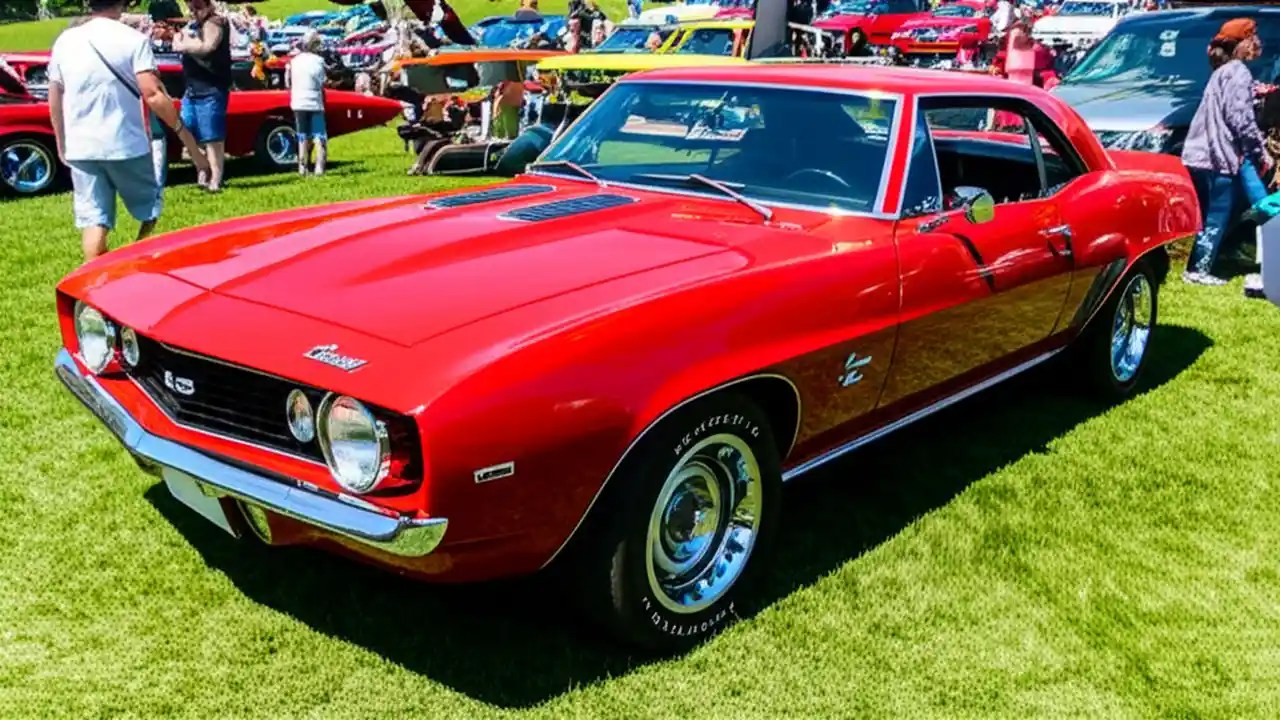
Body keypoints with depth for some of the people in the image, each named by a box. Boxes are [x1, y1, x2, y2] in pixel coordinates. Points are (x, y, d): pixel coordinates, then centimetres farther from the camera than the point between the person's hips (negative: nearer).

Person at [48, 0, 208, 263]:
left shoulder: (65, 41, 6)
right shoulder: (133, 39, -7)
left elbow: (54, 101, 11)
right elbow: (153, 94, -16)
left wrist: (61, 142, 21)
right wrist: (181, 129, -6)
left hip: (80, 147, 4)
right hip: (126, 143, -3)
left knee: (93, 219, 6)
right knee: (148, 211, 16)